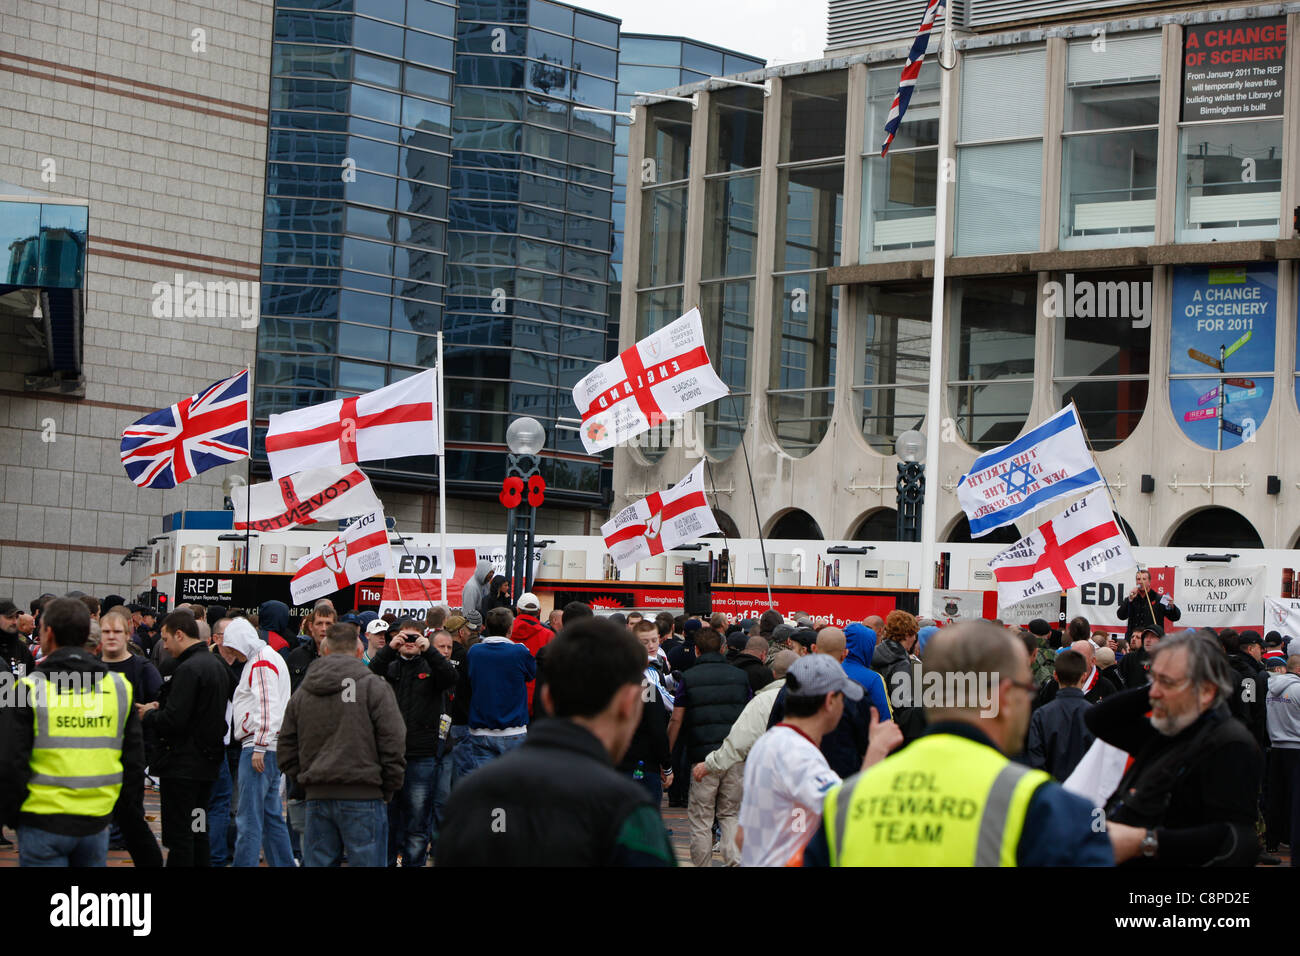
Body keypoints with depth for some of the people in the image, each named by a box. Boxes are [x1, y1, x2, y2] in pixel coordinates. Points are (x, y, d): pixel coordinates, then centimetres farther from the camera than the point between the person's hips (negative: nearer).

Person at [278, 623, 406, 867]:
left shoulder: (301, 693, 12)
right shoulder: (375, 687, -4)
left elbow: (286, 750, 12)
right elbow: (393, 744, -8)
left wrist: (308, 783, 15)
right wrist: (388, 790, 2)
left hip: (316, 800, 5)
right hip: (363, 799, -4)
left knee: (317, 863, 9)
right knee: (366, 862, -2)